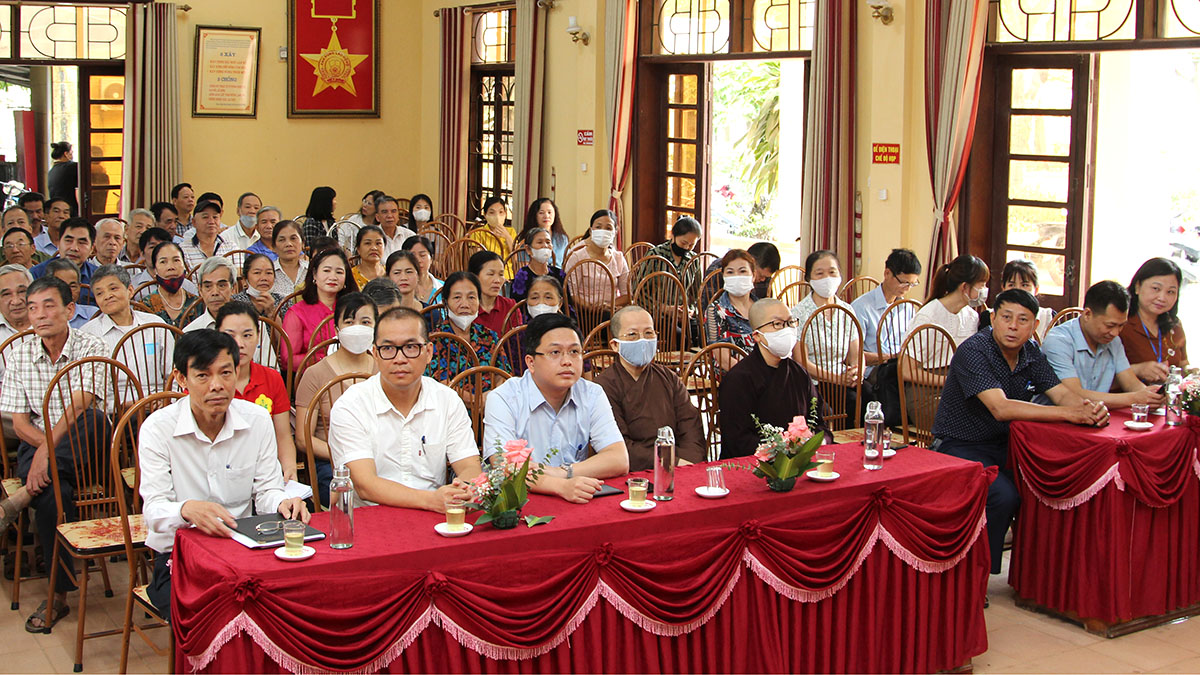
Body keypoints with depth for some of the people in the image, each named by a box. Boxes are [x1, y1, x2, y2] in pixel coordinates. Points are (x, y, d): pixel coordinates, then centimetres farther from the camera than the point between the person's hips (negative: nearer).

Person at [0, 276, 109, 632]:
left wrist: (49, 451, -32)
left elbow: (79, 405, -19)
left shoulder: (90, 347, -4)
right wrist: (47, 446, -17)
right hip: (38, 444, 2)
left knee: (94, 421, -38)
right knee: (54, 492, -32)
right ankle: (58, 593, -22)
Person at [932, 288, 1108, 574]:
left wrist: (1089, 408, -23)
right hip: (959, 447, -7)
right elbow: (1001, 408, -30)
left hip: (1005, 444, 7)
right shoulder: (973, 351, -19)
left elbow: (1062, 393, 2)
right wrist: (1069, 414, -33)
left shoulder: (1030, 352, 5)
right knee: (1004, 496, -31)